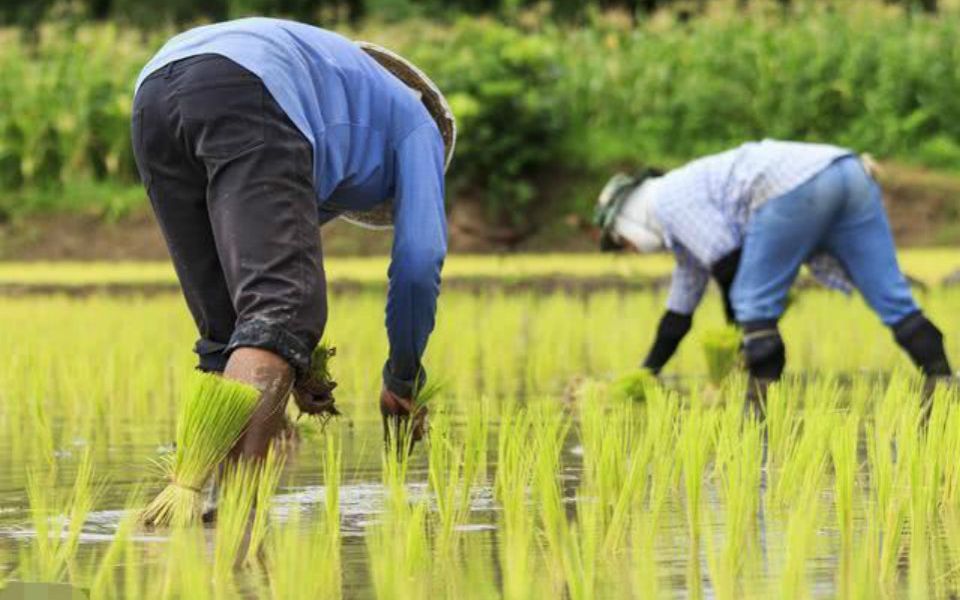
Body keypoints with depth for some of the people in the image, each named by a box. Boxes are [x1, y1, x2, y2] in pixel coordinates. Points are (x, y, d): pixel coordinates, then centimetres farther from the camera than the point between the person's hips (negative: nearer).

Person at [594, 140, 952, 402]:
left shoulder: (668, 199, 8)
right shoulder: (687, 238, 36)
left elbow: (728, 264, -1)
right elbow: (679, 313, 44)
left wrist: (737, 338, 10)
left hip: (795, 187, -9)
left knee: (754, 302, 2)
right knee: (893, 299, 4)